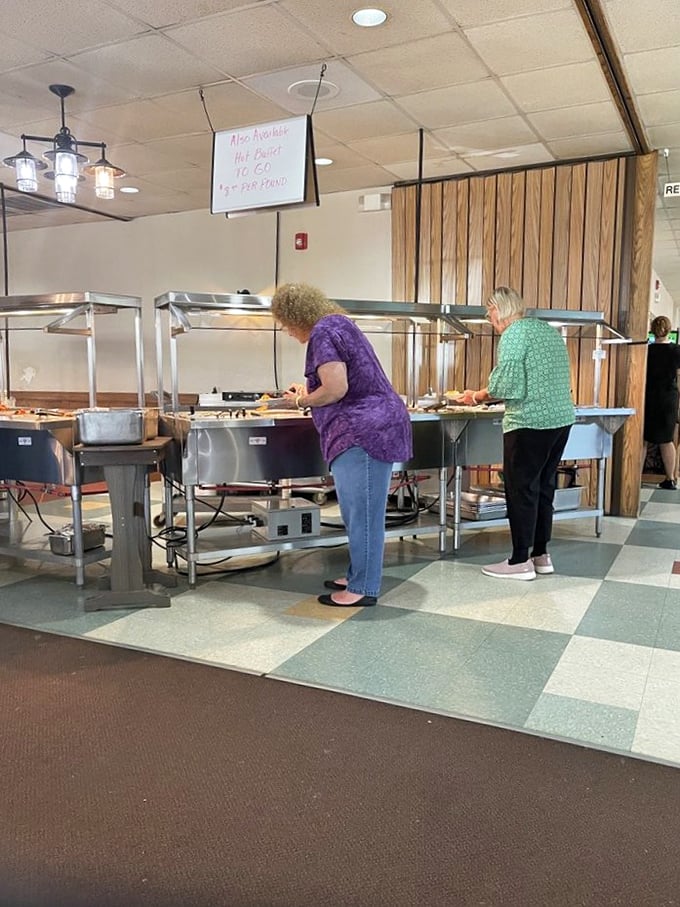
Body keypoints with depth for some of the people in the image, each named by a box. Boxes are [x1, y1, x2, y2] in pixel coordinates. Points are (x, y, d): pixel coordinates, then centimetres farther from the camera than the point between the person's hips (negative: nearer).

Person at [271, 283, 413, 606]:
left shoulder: (323, 332, -13)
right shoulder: (337, 322, 17)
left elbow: (336, 389, -20)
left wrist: (303, 401, -3)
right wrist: (308, 390, 23)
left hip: (364, 433, -10)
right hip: (373, 429, 10)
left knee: (362, 514, -3)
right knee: (358, 512, 16)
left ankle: (363, 588, 6)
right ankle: (358, 576, 27)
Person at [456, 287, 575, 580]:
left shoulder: (513, 334, -10)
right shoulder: (549, 330, 16)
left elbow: (506, 384, -18)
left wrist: (478, 396, -1)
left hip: (530, 423, -9)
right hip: (561, 419, 9)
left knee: (521, 491, 0)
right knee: (544, 488, 15)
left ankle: (521, 561, 7)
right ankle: (541, 554, 23)